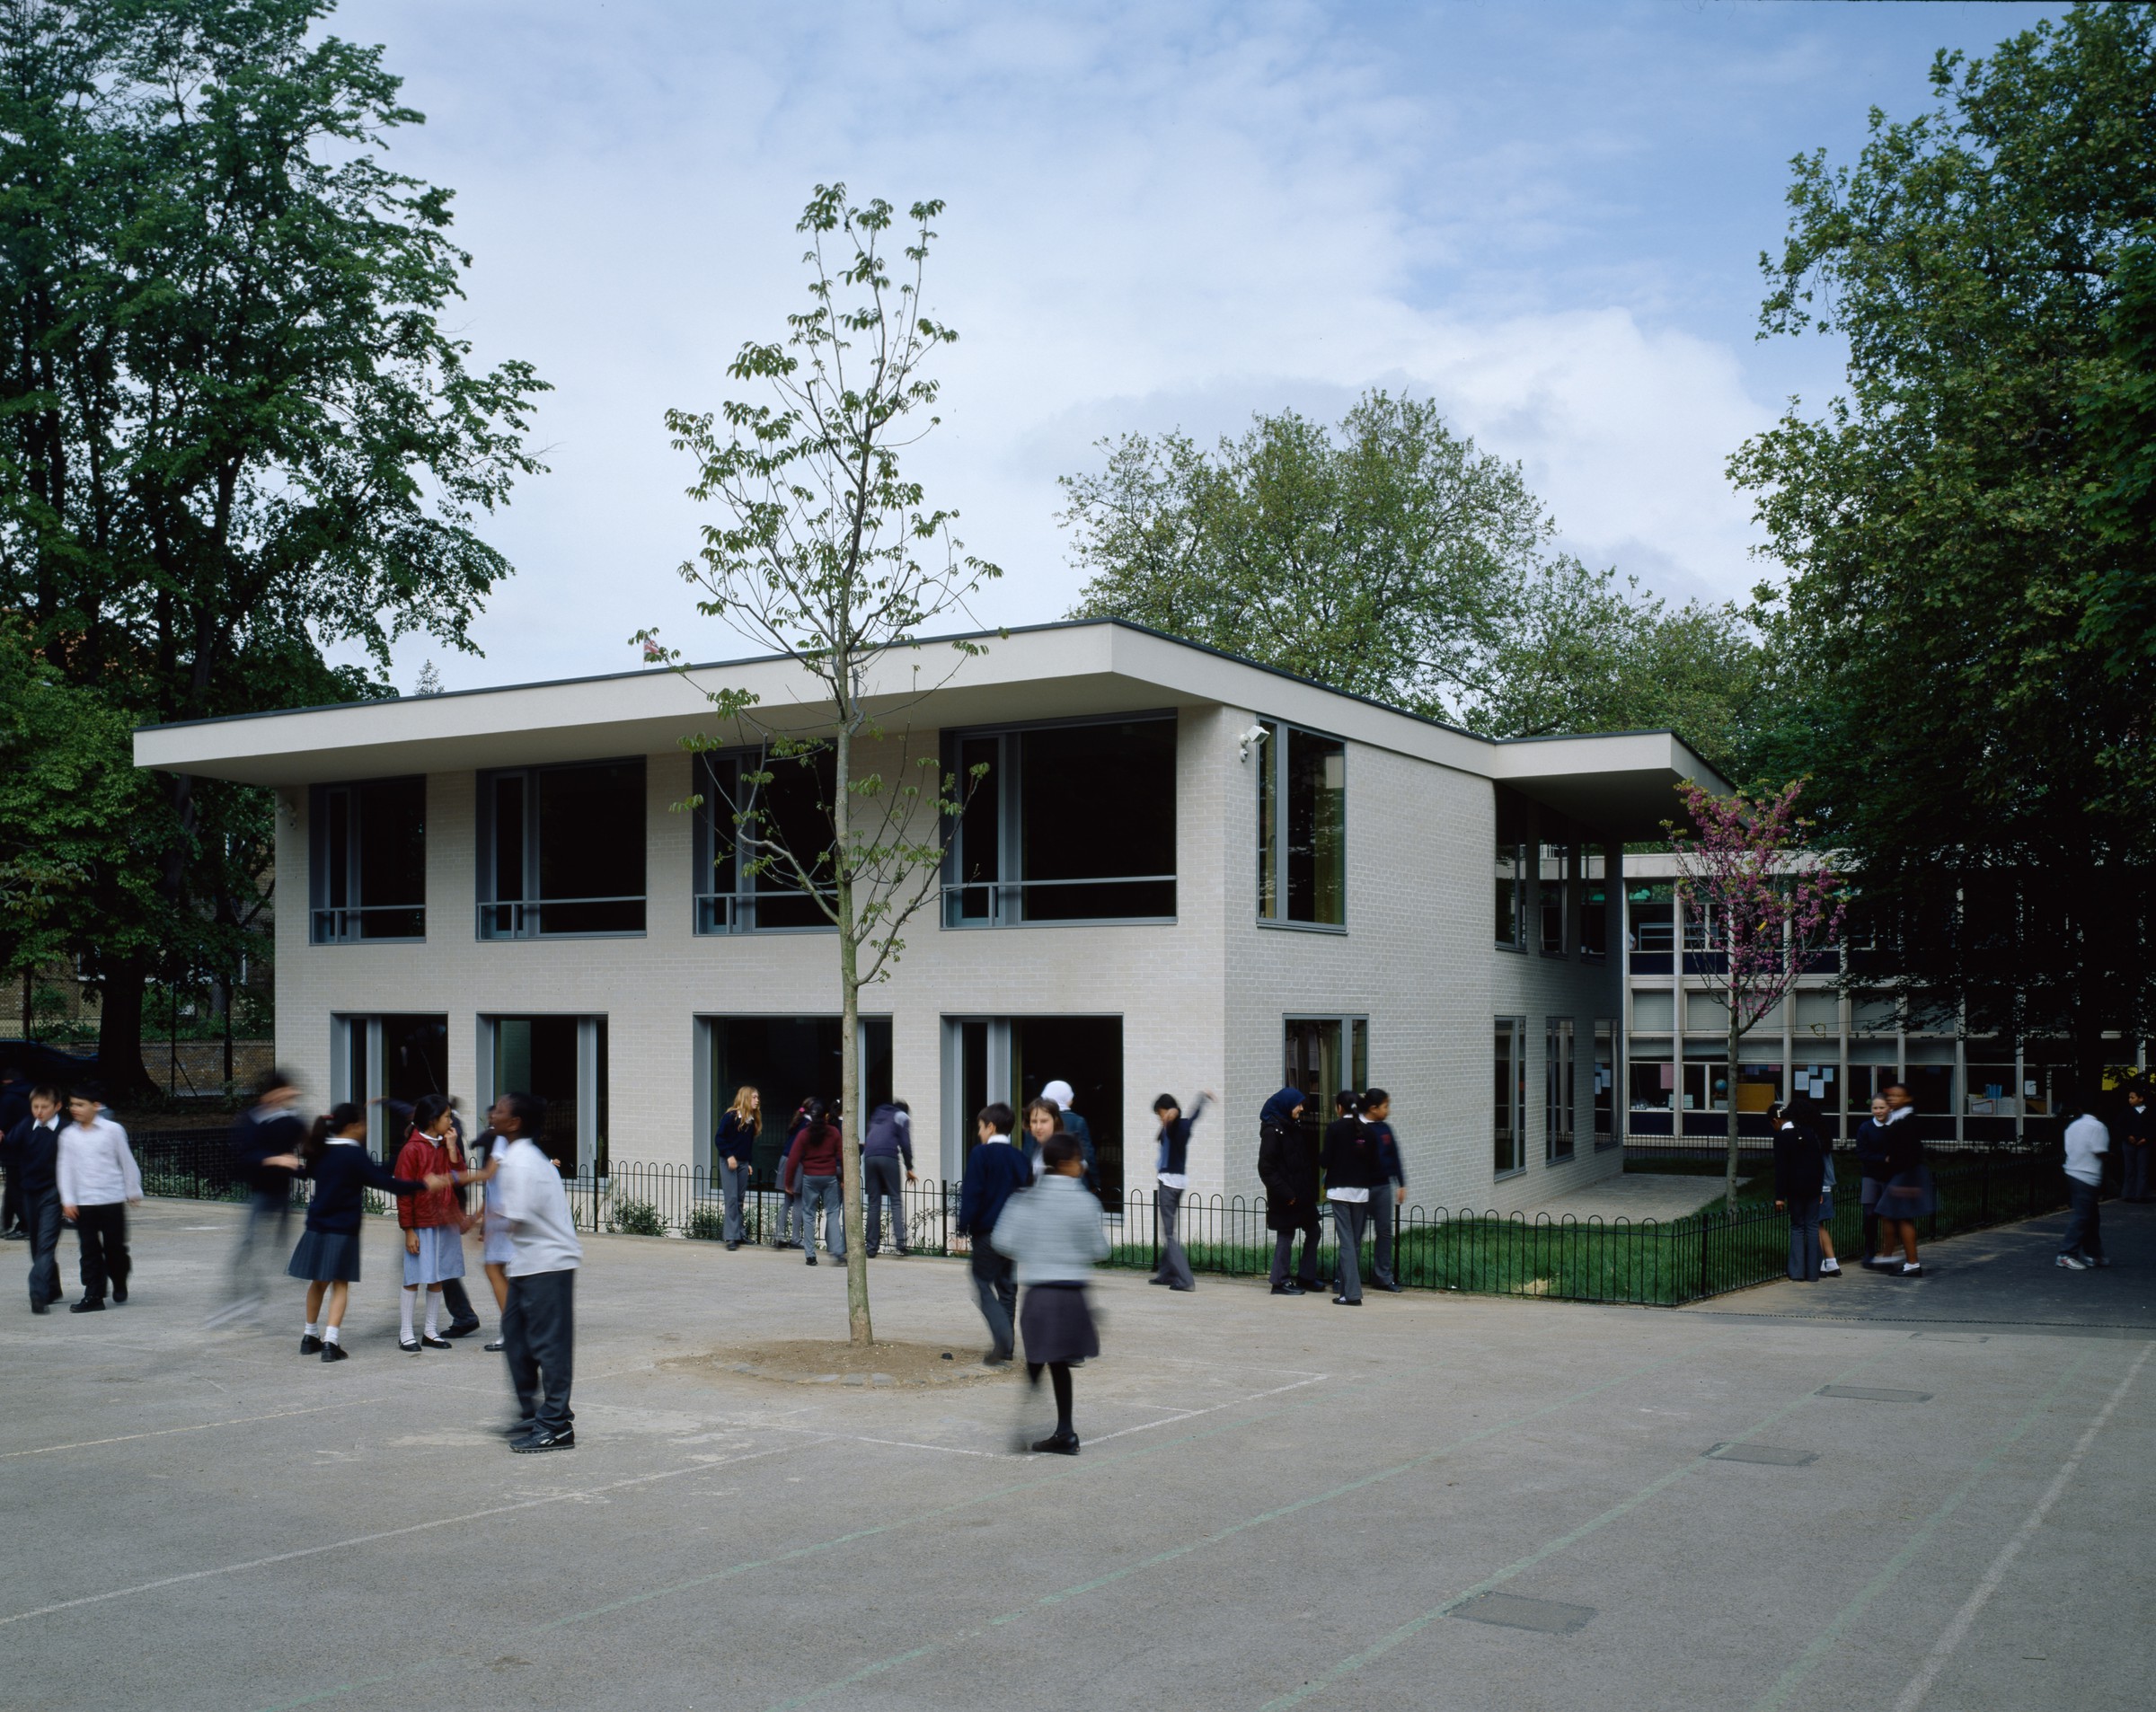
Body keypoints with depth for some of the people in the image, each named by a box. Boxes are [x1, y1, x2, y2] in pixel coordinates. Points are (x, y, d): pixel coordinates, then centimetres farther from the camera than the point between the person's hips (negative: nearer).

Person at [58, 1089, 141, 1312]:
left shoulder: (112, 1130, -4)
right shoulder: (68, 1135, 4)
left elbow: (127, 1161, 2)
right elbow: (66, 1168, 4)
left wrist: (134, 1192, 7)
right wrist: (68, 1201, -1)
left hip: (112, 1199, -2)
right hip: (83, 1202, 2)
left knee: (114, 1247, 4)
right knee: (89, 1251, 1)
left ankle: (119, 1283, 29)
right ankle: (93, 1296, 4)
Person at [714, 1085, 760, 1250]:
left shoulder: (753, 1120, 9)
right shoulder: (731, 1116, -11)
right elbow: (719, 1138, -11)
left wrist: (750, 1163, 12)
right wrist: (729, 1156, -18)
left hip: (743, 1163, 6)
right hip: (728, 1161, -6)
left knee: (740, 1199, 8)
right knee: (731, 1198, -9)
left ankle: (738, 1233, 15)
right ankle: (732, 1238, -10)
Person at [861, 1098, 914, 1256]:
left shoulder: (877, 1115, 30)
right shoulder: (901, 1116, 15)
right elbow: (905, 1144, 6)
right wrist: (909, 1168, 12)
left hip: (869, 1158, 4)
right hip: (889, 1157, -4)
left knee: (873, 1203, 7)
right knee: (896, 1200, -1)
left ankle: (872, 1248, 5)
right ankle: (900, 1242, -14)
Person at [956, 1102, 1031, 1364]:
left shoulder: (981, 1154, -8)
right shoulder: (1019, 1157, 11)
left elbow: (972, 1194, -12)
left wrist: (964, 1230, -9)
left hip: (987, 1231, -6)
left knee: (982, 1284, -4)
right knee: (1007, 1287, 12)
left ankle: (1002, 1337, -22)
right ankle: (1005, 1348, 14)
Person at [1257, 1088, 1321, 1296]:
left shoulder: (1294, 1127, 9)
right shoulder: (1272, 1131, -17)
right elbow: (1266, 1168, -19)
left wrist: (1312, 1186, 7)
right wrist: (1285, 1194, -19)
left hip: (1302, 1193, 9)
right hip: (1285, 1198, -9)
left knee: (1313, 1231, 13)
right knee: (1286, 1236, 0)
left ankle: (1306, 1277, 23)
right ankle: (1280, 1282, 10)